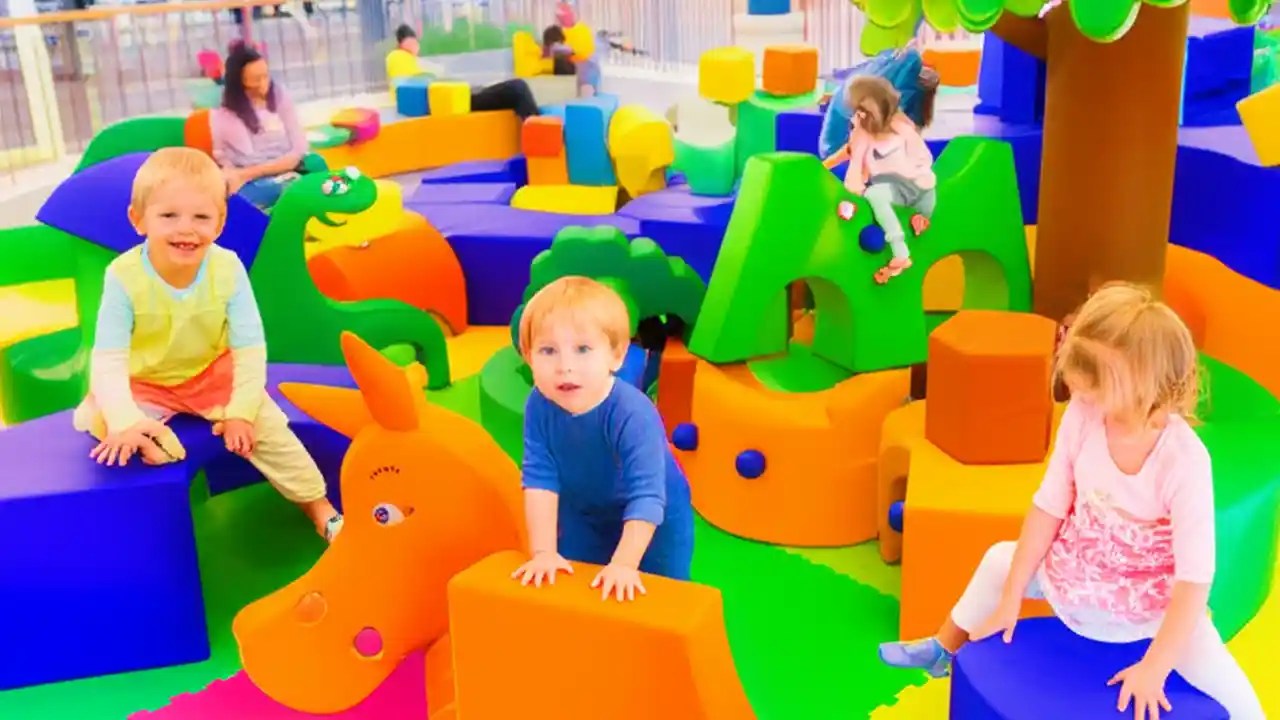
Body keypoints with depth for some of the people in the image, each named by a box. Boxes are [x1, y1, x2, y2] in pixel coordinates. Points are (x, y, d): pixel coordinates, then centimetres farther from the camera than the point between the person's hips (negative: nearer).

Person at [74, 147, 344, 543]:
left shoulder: (228, 269, -24)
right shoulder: (124, 277, -27)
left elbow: (250, 349, -20)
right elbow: (108, 358, -29)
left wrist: (241, 411, -24)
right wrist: (124, 420, -41)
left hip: (213, 375, 0)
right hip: (145, 383, 0)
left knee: (267, 426, -13)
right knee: (94, 418, -23)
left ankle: (320, 509, -3)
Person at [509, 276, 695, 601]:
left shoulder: (633, 414, -39)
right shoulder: (539, 405, -25)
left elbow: (646, 497, -39)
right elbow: (540, 477, -24)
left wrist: (624, 564, -41)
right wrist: (543, 552, -26)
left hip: (653, 521, -4)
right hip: (584, 515, 4)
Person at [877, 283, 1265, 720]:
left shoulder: (1183, 460, -32)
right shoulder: (1082, 415, -21)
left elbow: (1195, 578, -27)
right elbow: (1049, 506, -10)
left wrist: (1154, 668, -27)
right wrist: (1010, 597, -4)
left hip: (1150, 602, -4)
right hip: (1074, 575, 5)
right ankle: (945, 649, 43)